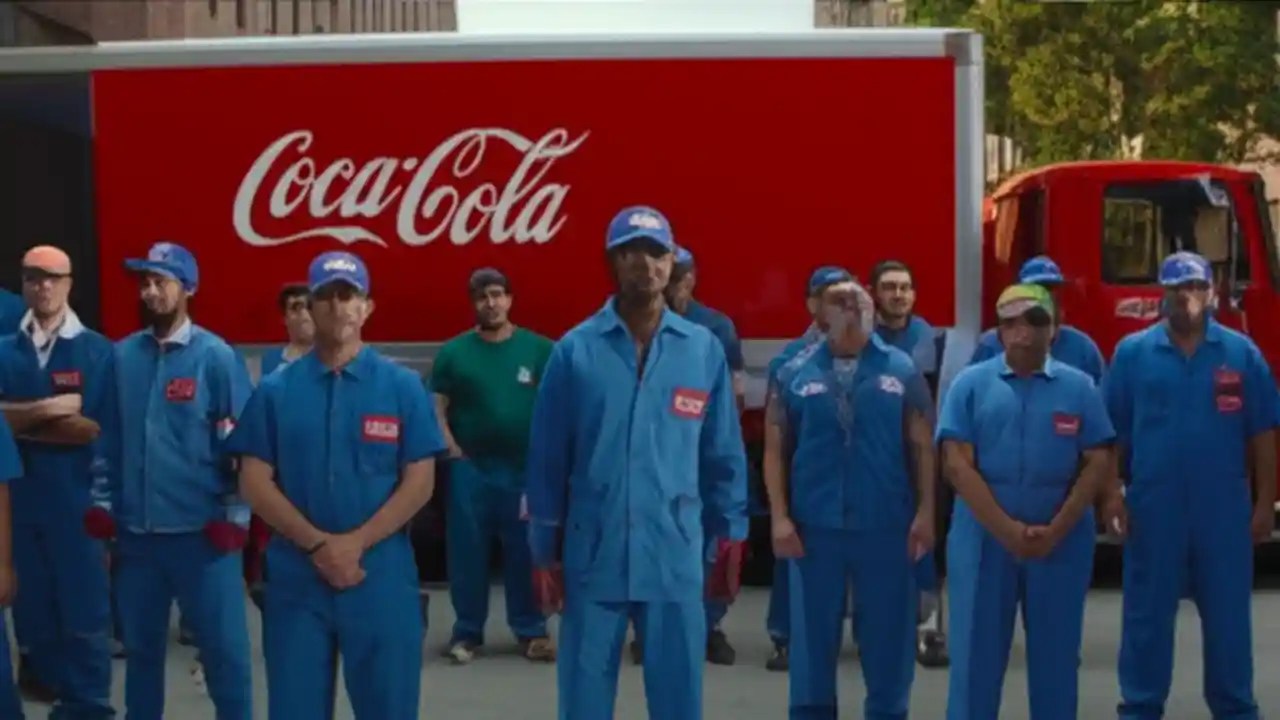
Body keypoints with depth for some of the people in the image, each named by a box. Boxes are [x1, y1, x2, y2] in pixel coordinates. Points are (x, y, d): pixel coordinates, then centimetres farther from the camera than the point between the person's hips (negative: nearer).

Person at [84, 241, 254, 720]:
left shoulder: (216, 356, -6)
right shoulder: (121, 356, 4)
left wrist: (235, 515, -7)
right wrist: (102, 502, 6)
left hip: (201, 531, -3)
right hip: (135, 531, 4)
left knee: (223, 646, 1)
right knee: (140, 646, 15)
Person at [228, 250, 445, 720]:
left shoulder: (403, 387, 3)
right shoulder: (275, 391, 5)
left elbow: (419, 483, -2)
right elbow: (255, 483, 0)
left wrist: (356, 544, -13)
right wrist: (317, 544, -11)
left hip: (382, 578, -1)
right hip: (296, 577, 1)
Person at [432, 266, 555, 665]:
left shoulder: (538, 349, 1)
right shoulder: (454, 352, 4)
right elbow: (437, 407, 5)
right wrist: (452, 451, -6)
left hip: (524, 467, -1)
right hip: (469, 467, 1)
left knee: (526, 552, 3)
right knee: (467, 551, 5)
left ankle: (532, 631, 13)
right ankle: (467, 632, 14)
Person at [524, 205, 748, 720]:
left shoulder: (704, 349, 3)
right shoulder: (575, 349, -1)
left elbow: (724, 456, 7)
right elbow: (547, 458, 2)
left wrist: (728, 539, 6)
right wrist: (544, 551, 2)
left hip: (676, 558, 1)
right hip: (593, 556, -1)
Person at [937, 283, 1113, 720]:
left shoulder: (1079, 387, 6)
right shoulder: (970, 384, 2)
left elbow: (1098, 462, 0)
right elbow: (956, 463, -6)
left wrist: (1055, 530, -11)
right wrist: (1007, 530, -14)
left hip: (1061, 542, 1)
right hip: (984, 538, -1)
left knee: (1056, 656, 7)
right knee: (976, 654, 1)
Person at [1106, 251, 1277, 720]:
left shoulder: (1241, 353, 2)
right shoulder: (1132, 353, 0)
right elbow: (1112, 434, 3)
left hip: (1223, 509, 1)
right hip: (1153, 507, 0)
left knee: (1227, 614, 9)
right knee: (1147, 612, 7)